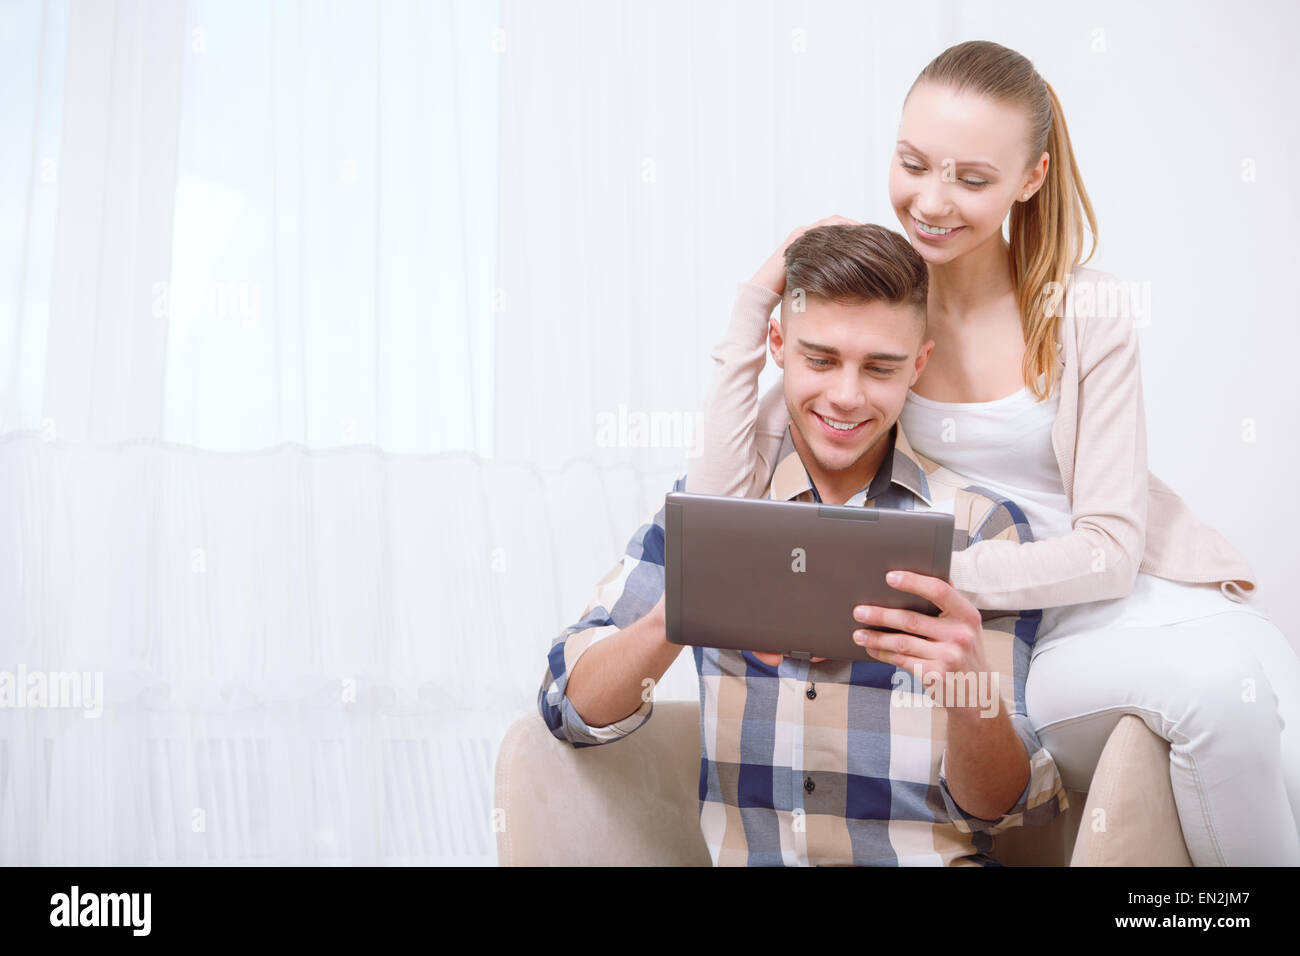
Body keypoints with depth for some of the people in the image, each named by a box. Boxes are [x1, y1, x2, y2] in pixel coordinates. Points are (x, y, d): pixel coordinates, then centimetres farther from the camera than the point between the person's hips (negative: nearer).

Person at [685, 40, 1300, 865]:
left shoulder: (1089, 317, -6)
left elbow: (1108, 547, -8)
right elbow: (720, 501, -9)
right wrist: (755, 304, -11)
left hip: (1143, 597, 1)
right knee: (1221, 690, -31)